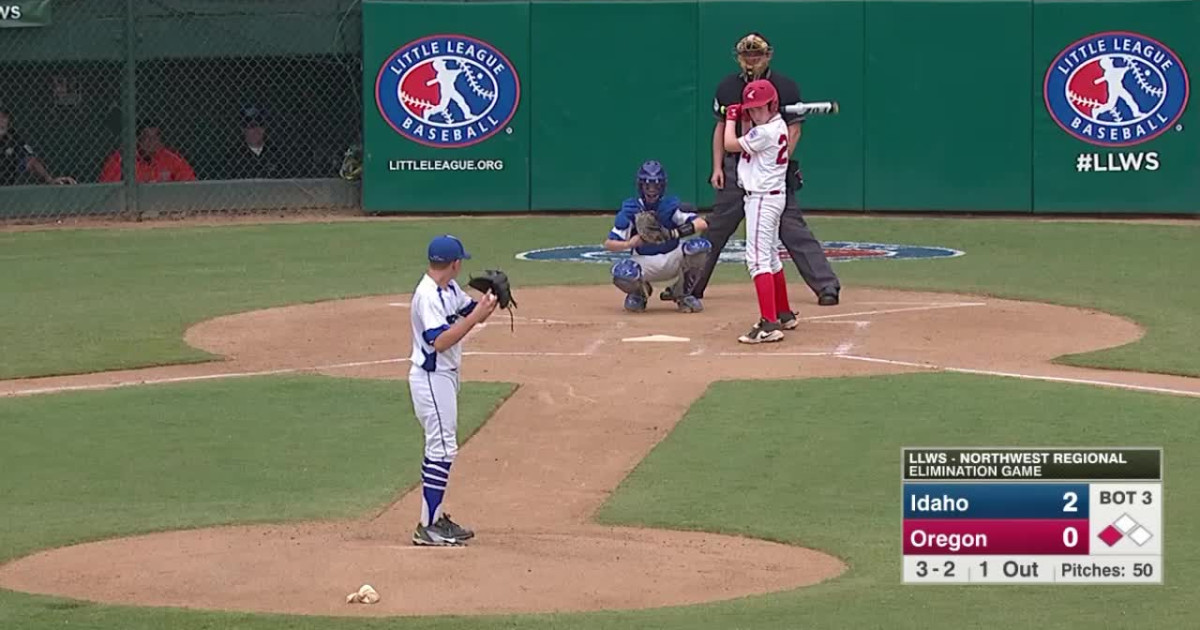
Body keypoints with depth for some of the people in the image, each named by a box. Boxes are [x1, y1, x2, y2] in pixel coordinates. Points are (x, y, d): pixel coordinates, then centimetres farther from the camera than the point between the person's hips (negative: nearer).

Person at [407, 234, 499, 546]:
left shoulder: (451, 288, 7)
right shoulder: (428, 296, -22)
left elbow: (472, 310, 14)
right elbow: (440, 341, -29)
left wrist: (490, 299, -7)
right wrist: (475, 317, -29)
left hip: (445, 376, 10)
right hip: (431, 378, -10)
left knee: (442, 447, 16)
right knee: (442, 449, -11)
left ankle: (436, 517, 24)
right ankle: (427, 528, -10)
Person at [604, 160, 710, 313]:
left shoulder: (671, 205, -7)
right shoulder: (630, 210, -8)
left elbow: (702, 224, -21)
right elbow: (608, 243, -10)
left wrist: (673, 233, -36)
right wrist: (629, 244, -32)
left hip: (672, 260, 1)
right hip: (645, 263, -1)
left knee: (700, 246, -27)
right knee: (621, 273, -35)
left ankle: (682, 294, -2)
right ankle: (640, 292, 6)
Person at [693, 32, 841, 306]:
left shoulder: (785, 87, -3)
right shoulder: (728, 87, 9)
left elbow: (794, 130, -4)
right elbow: (721, 128, 15)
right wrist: (717, 167, 7)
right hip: (735, 166, 4)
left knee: (792, 228, -10)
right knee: (715, 229, 8)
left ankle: (827, 286, -8)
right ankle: (691, 286, 18)